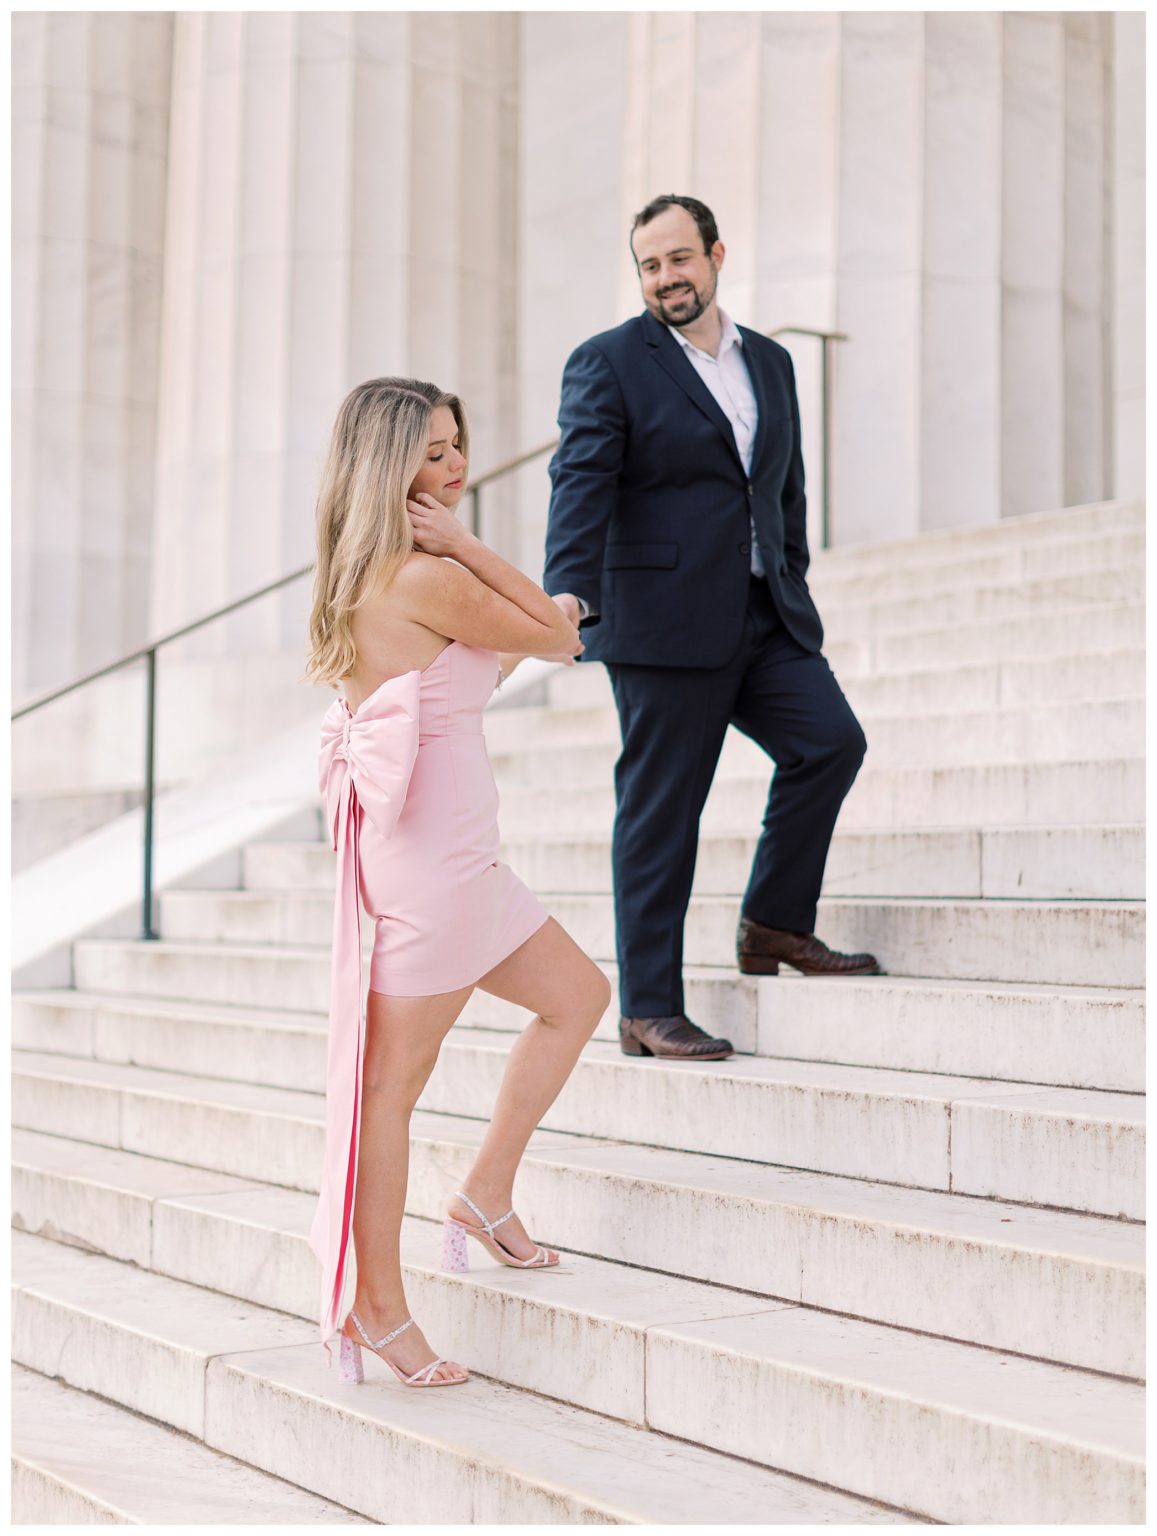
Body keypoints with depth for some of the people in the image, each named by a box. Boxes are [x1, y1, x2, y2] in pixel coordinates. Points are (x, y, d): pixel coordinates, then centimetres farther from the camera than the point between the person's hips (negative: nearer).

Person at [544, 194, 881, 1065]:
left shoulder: (770, 363, 17)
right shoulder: (609, 363, -2)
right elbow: (581, 482, -13)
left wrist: (792, 592, 18)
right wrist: (570, 591, -28)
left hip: (766, 618, 6)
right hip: (662, 622, -5)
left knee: (830, 740, -11)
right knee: (660, 811, -2)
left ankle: (774, 926, 10)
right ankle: (648, 1011, 8)